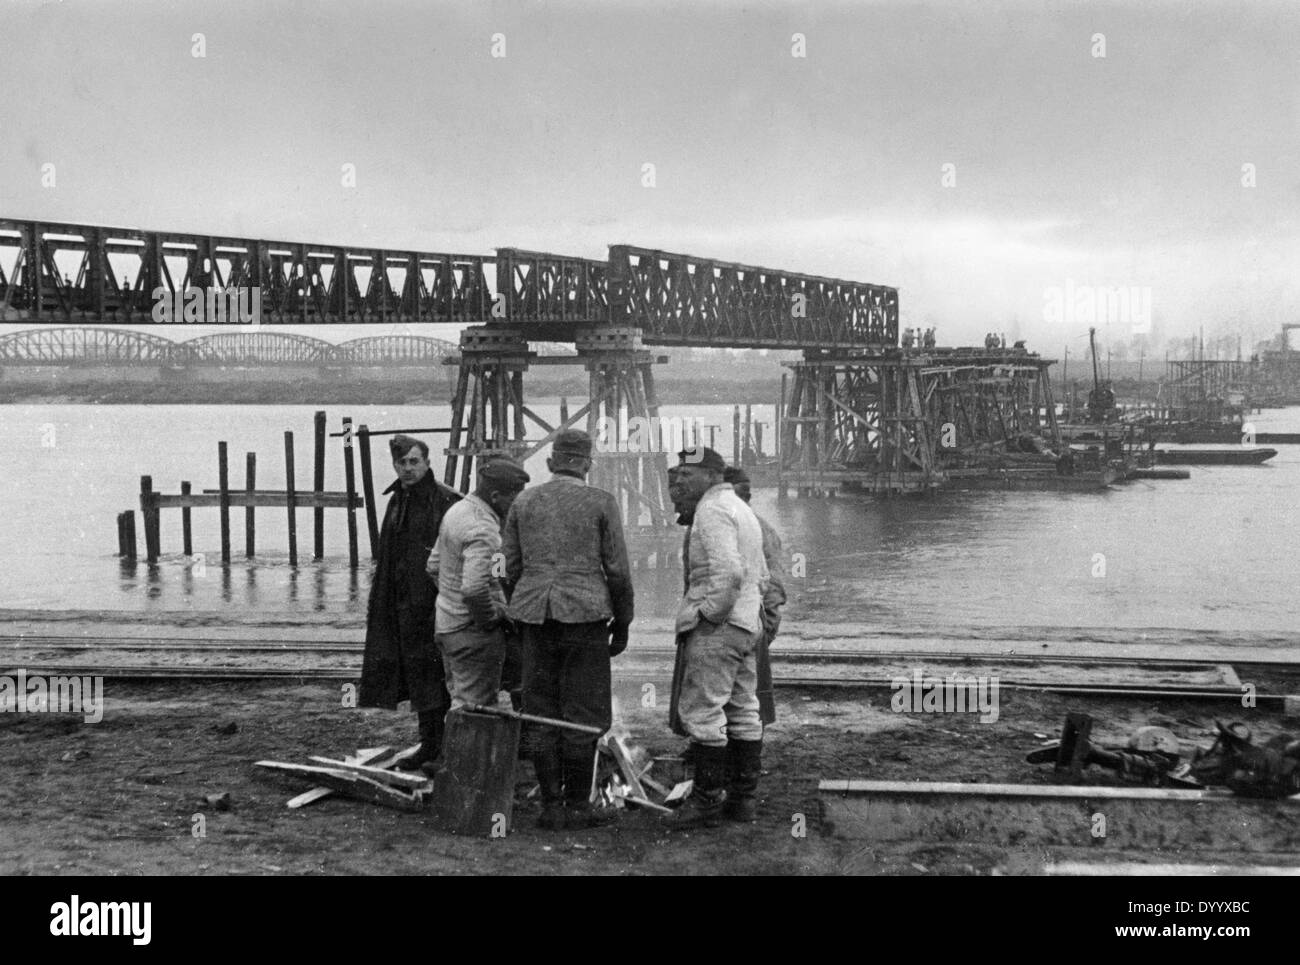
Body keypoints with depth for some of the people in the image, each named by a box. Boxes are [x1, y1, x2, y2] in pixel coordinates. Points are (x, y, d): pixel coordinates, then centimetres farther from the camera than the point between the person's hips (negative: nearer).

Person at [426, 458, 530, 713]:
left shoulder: (456, 511, 9)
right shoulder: (483, 529, -22)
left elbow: (434, 566, 18)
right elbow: (474, 588, -32)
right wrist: (491, 618, -17)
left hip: (445, 623, 10)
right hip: (474, 632, -10)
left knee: (459, 699, 18)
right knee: (474, 709, -4)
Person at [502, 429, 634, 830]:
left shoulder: (523, 502, 9)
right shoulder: (601, 503, 0)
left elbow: (512, 568, 10)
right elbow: (618, 570, -1)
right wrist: (622, 625, 8)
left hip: (534, 615, 3)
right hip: (585, 614, -3)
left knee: (541, 714, 7)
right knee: (582, 716, 3)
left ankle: (551, 806, 9)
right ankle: (577, 806, 4)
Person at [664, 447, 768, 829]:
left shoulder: (712, 510, -13)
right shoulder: (743, 510, 20)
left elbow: (728, 572, -26)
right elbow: (761, 575, 24)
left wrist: (710, 613, -17)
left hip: (715, 627, -10)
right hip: (748, 625, 10)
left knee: (702, 712, -7)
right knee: (743, 711, 13)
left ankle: (707, 800, -6)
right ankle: (746, 795, 18)